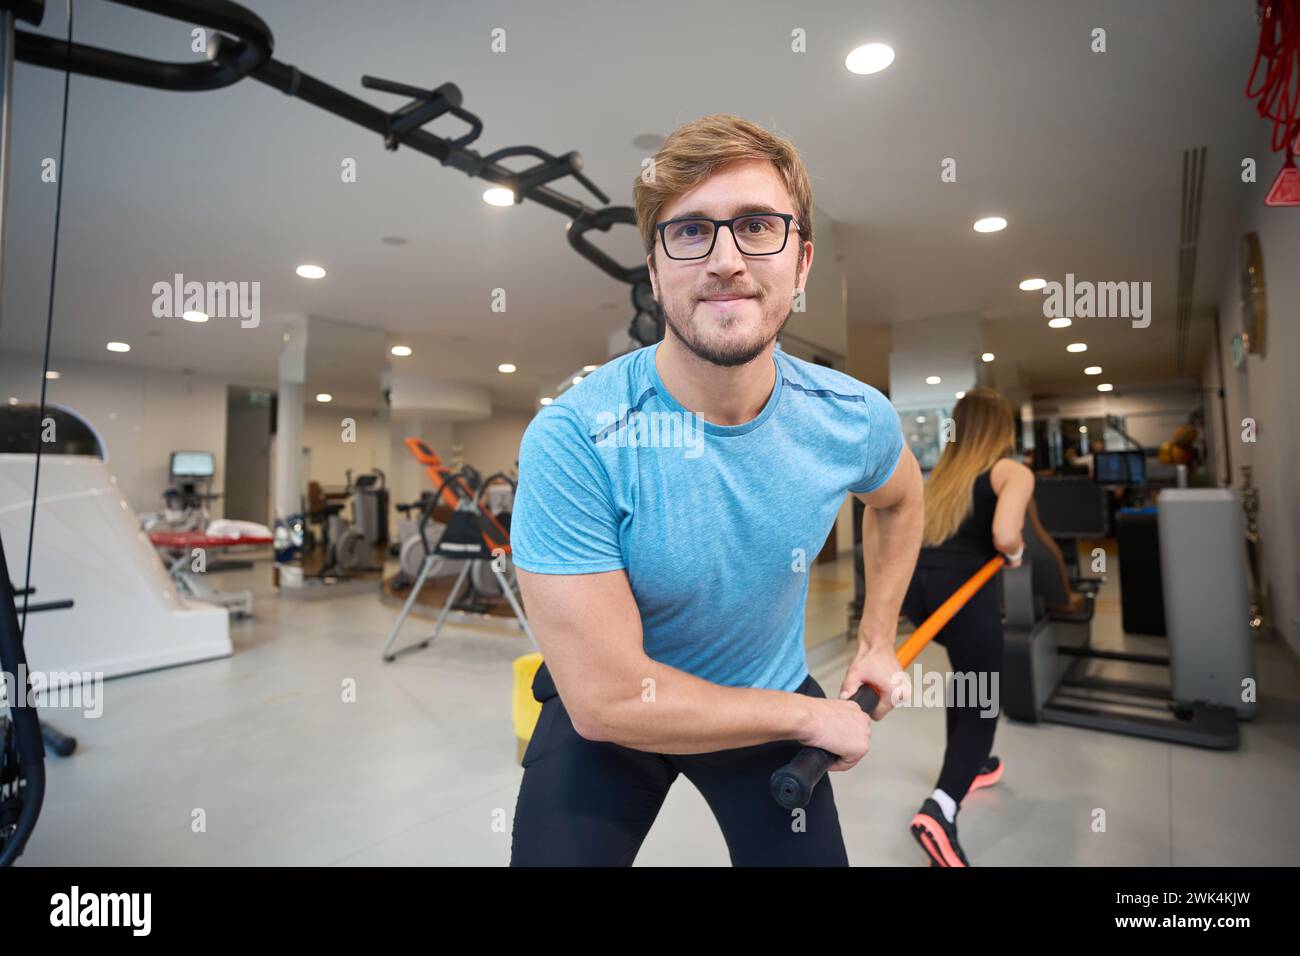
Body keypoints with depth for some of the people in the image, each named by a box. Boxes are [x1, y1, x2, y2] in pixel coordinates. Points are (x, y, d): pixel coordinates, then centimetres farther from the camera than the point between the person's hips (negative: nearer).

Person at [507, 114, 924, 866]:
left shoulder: (856, 419, -17)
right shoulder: (573, 439, -30)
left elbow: (902, 499, 9)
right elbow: (606, 698, -29)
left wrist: (879, 641, 6)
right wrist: (811, 716, -18)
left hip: (772, 708, 3)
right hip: (607, 723, -2)